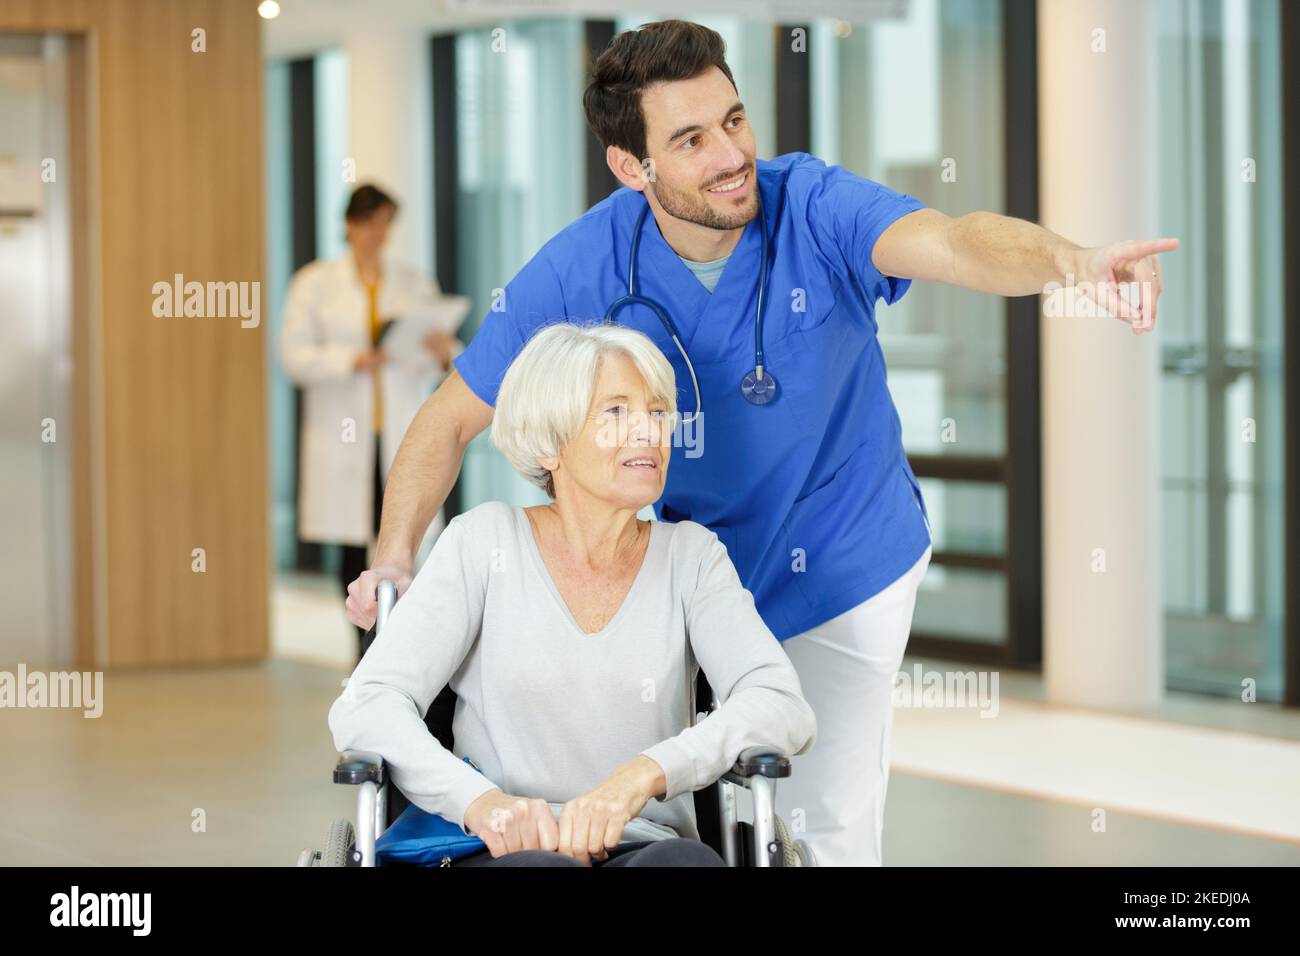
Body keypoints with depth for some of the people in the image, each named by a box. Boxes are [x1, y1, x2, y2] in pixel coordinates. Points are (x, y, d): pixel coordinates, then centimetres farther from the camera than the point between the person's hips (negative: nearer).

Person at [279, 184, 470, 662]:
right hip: (344, 437, -1)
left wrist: (446, 352, -17)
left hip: (401, 435, 1)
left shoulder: (414, 284, 10)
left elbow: (441, 365, 7)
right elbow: (294, 355, -3)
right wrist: (350, 361, -18)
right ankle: (364, 647, 9)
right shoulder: (315, 282, 5)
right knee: (353, 547, 1)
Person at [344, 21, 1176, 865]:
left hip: (844, 567, -1)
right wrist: (394, 560, -20)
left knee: (827, 826, 2)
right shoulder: (582, 271, -17)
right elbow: (454, 417, -8)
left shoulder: (813, 208, -23)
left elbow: (951, 242, -43)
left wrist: (1068, 260, -64)